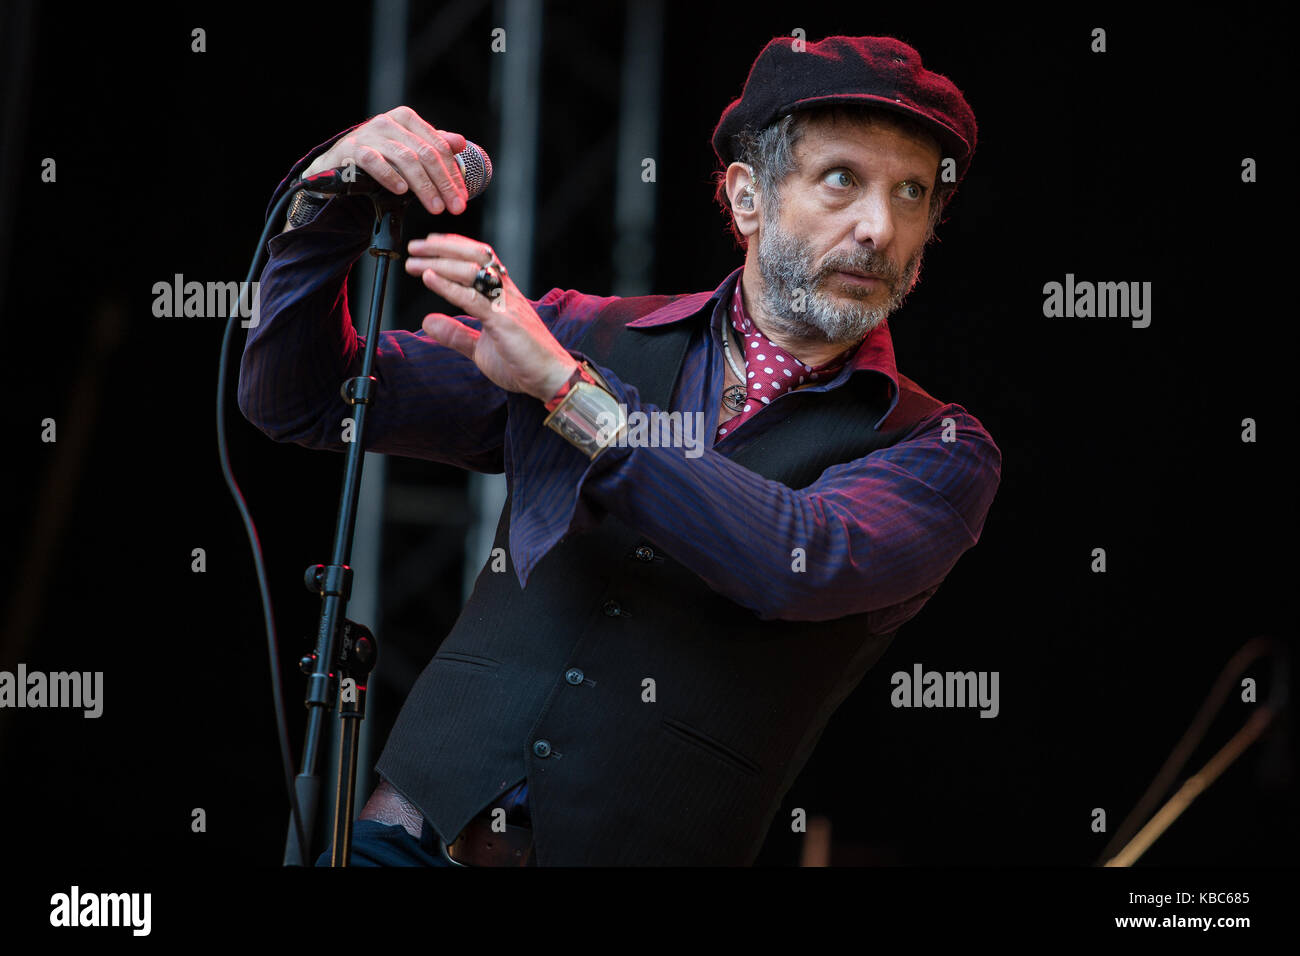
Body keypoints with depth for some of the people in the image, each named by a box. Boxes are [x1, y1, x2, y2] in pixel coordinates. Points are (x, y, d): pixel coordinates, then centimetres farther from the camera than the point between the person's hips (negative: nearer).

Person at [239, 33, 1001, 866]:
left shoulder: (938, 454, 4)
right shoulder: (591, 339, 12)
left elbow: (803, 564, -16)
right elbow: (301, 399, 14)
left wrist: (568, 389, -16)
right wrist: (330, 196, -2)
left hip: (640, 847, -1)